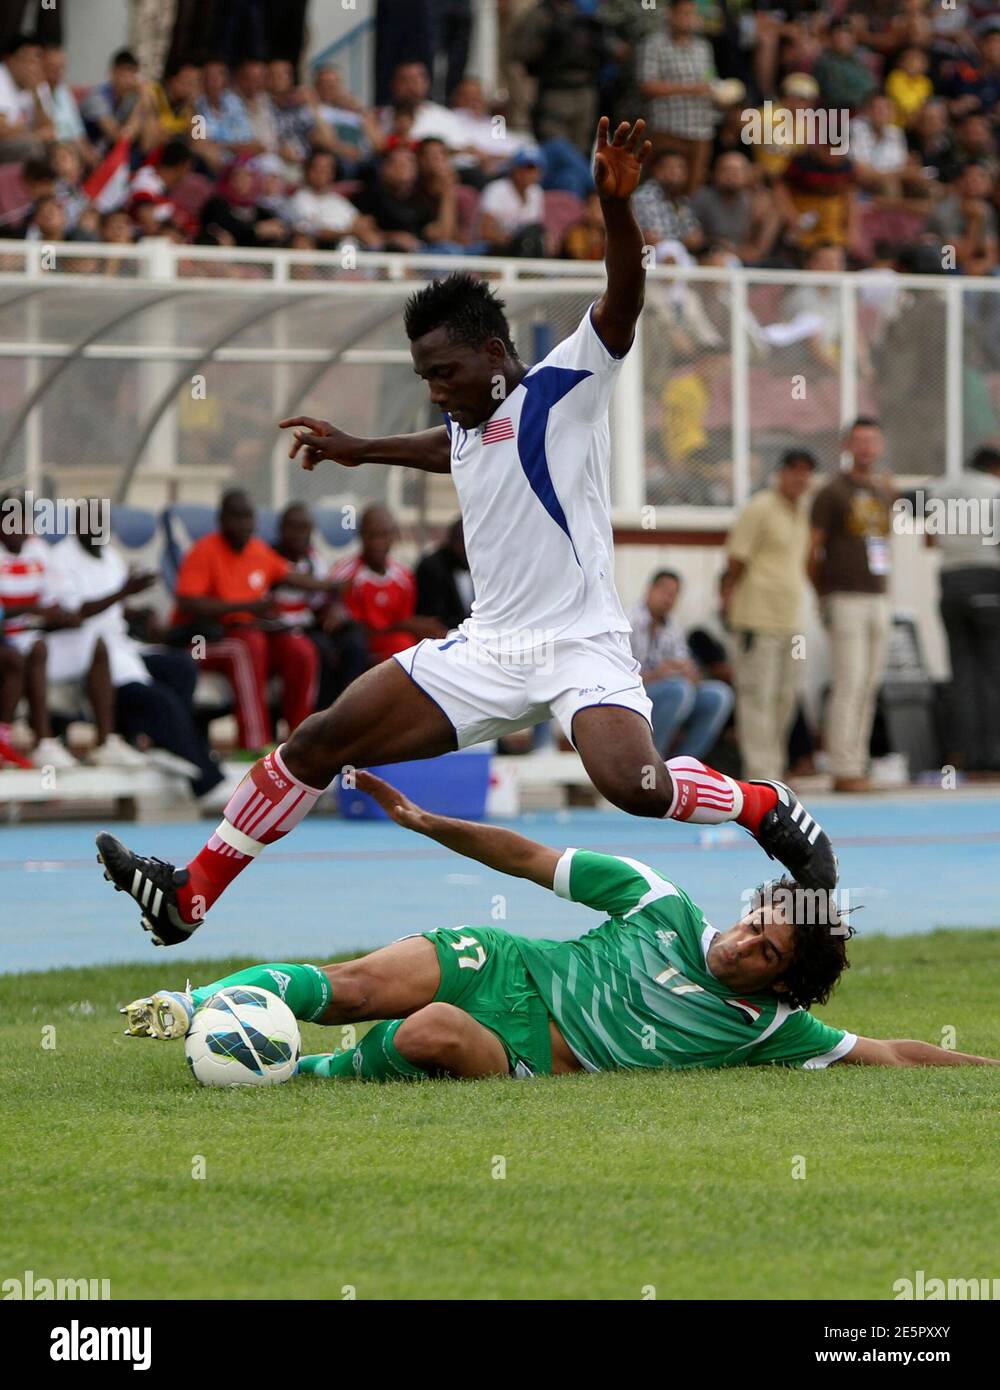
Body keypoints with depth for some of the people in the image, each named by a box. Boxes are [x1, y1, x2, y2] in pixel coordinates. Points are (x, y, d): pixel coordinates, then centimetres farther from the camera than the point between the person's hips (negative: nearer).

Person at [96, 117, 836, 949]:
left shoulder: (564, 384, -8)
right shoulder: (468, 419, 14)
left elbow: (624, 298, -24)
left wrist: (616, 204, -40)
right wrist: (361, 450, 47)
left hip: (581, 646, -7)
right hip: (488, 649, 7)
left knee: (635, 785, -32)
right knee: (323, 740, 1)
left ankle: (769, 811, -4)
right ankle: (190, 896, 8)